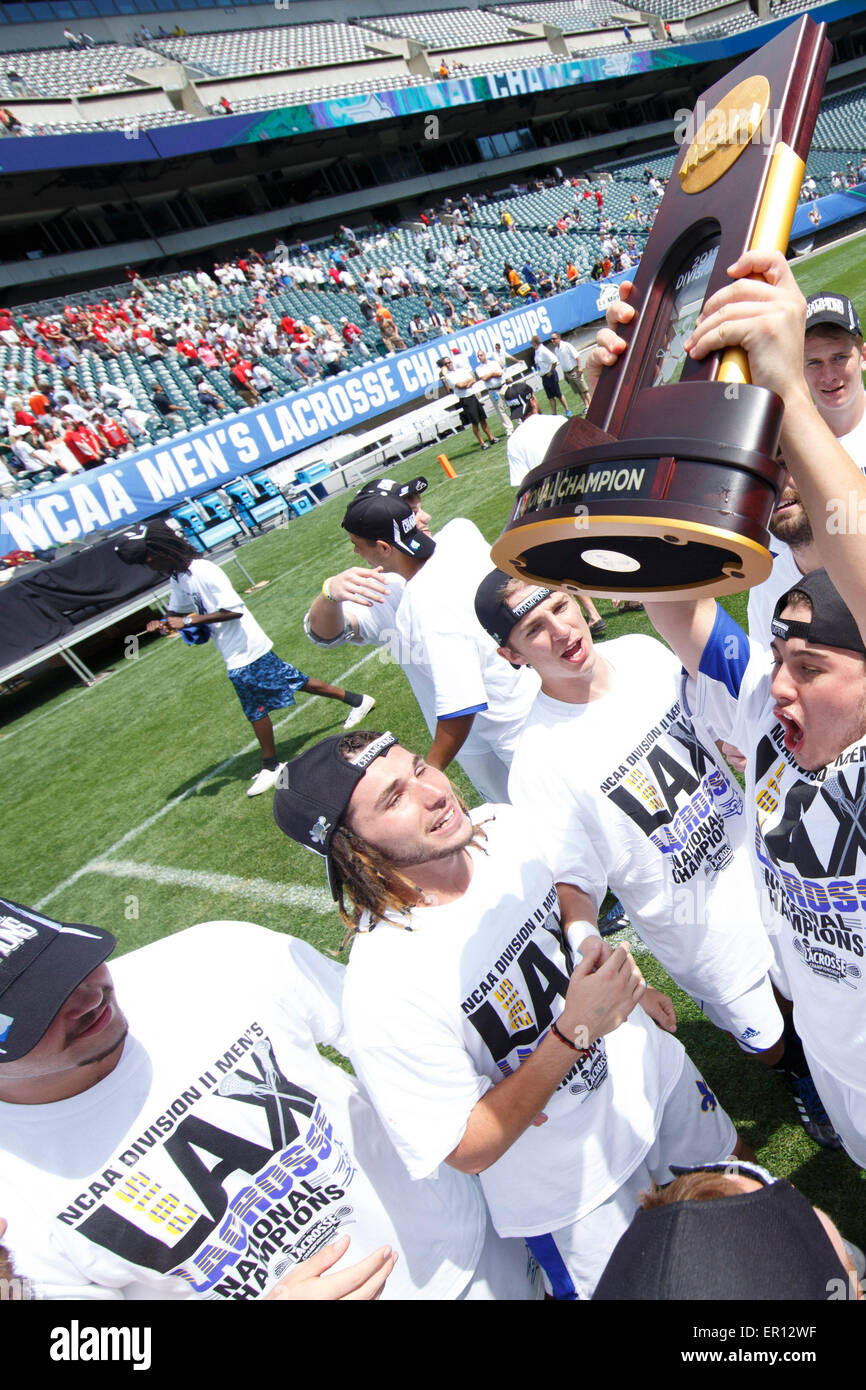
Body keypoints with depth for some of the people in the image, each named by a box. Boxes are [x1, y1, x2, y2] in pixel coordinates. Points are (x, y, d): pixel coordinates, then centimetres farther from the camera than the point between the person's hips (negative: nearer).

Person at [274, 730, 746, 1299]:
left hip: (647, 1062, 6)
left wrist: (619, 971, -8)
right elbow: (469, 1150, -25)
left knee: (729, 1164, 31)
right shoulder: (384, 986, -37)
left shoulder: (506, 826, -20)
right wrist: (575, 1031, -35)